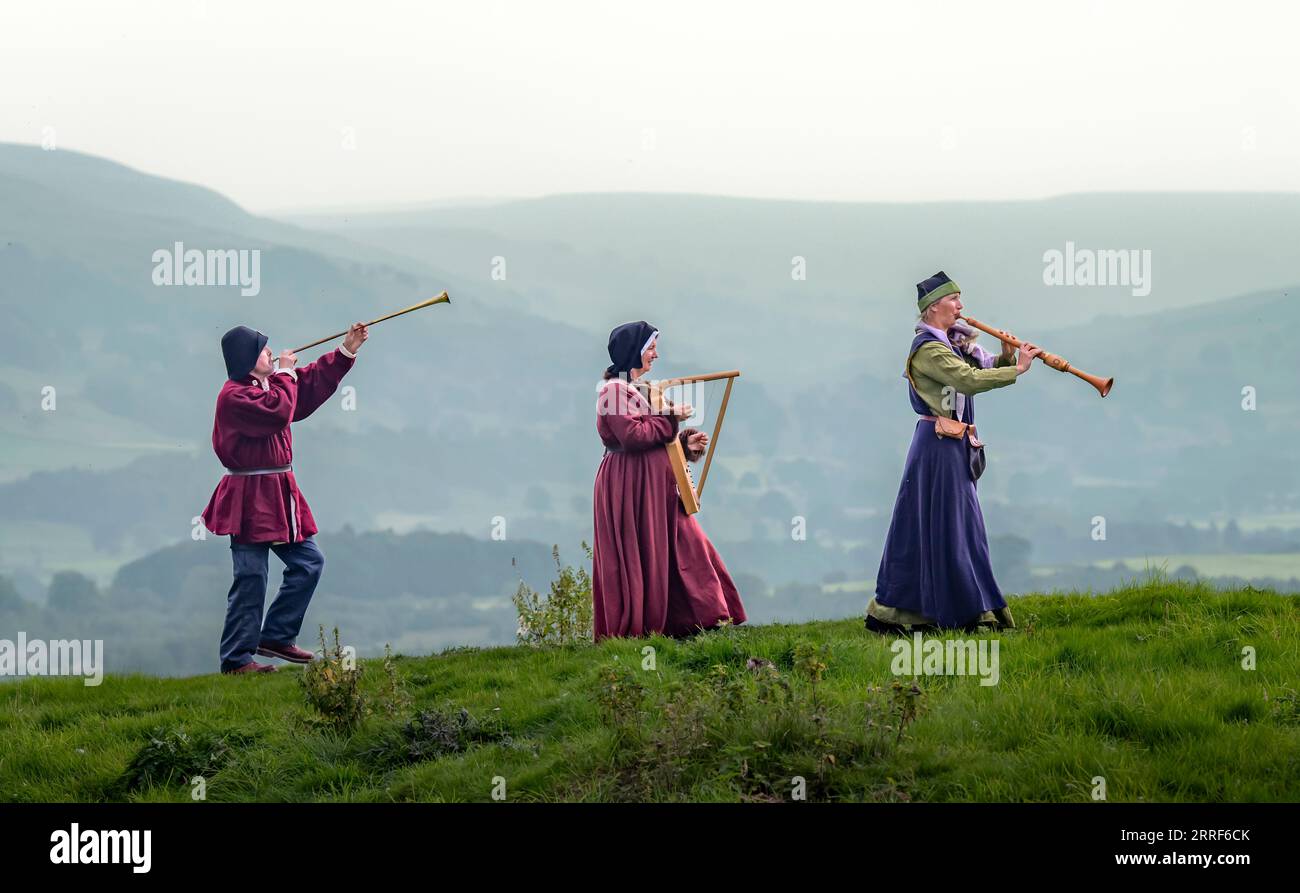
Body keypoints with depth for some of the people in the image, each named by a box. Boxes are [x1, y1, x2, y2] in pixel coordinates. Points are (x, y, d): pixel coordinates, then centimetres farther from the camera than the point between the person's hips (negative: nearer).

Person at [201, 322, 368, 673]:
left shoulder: (268, 384, 15)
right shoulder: (234, 395, -16)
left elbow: (313, 384, 22)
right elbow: (278, 410, -28)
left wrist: (347, 351, 16)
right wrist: (285, 373, -12)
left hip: (278, 494, 10)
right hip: (250, 500, -10)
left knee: (309, 562, 12)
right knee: (251, 579, -8)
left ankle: (276, 637, 19)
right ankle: (236, 659, -3)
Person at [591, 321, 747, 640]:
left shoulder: (643, 388, 17)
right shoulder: (614, 390, -12)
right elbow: (632, 435, -22)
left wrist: (686, 442, 5)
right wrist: (671, 418, -14)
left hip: (657, 484, 10)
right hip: (630, 485, -10)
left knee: (683, 547, 8)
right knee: (637, 556, -4)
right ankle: (633, 628, 2)